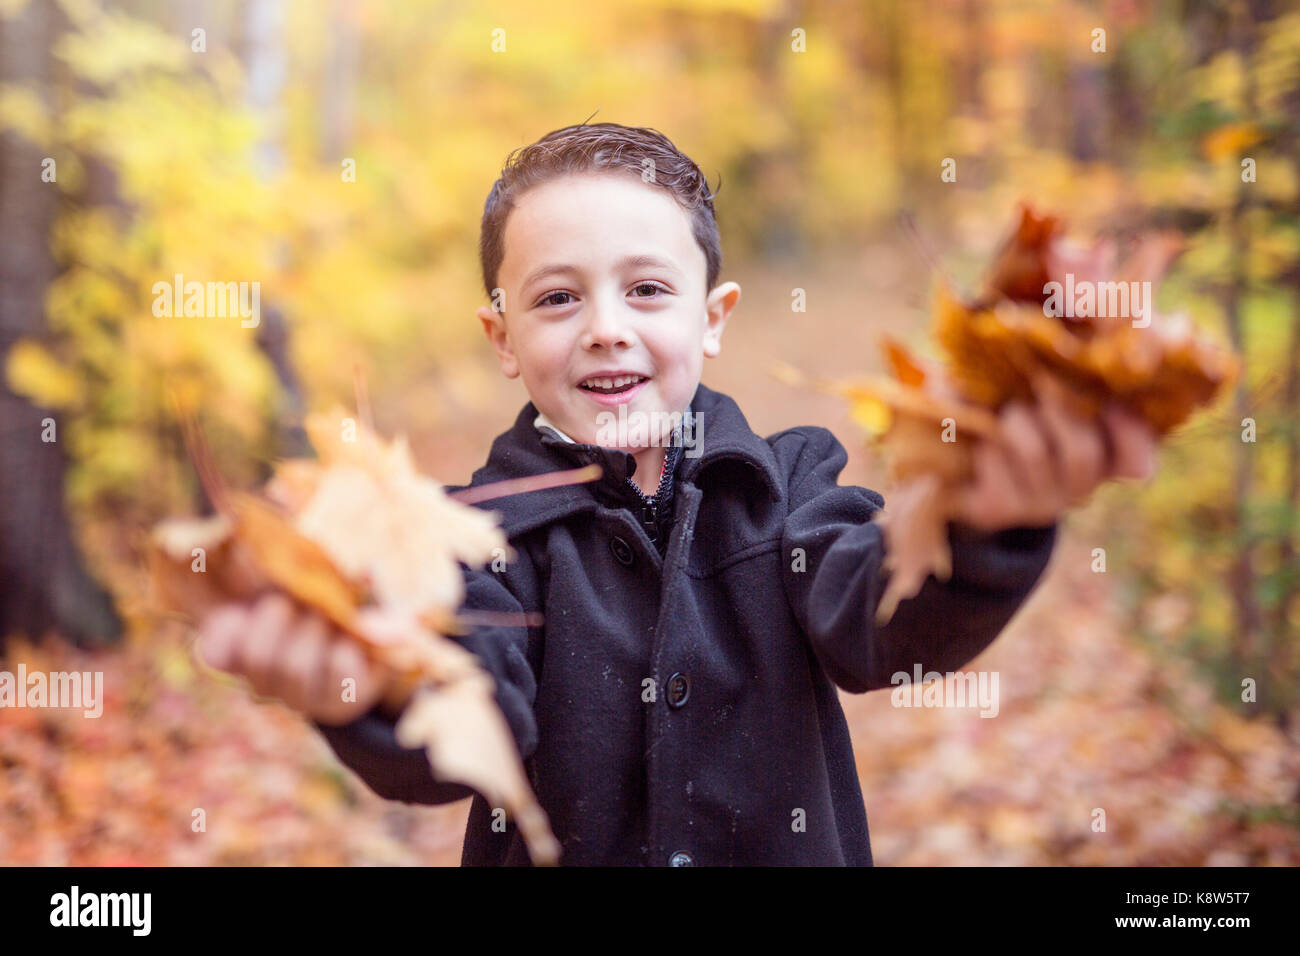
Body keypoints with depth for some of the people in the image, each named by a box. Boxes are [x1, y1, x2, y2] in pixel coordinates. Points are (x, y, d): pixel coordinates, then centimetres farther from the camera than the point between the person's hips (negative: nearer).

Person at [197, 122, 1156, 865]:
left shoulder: (789, 482, -1)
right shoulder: (490, 528, -5)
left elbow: (872, 620, -18)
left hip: (790, 844, 1)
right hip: (559, 851, -1)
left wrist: (979, 524, -38)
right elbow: (474, 719, -20)